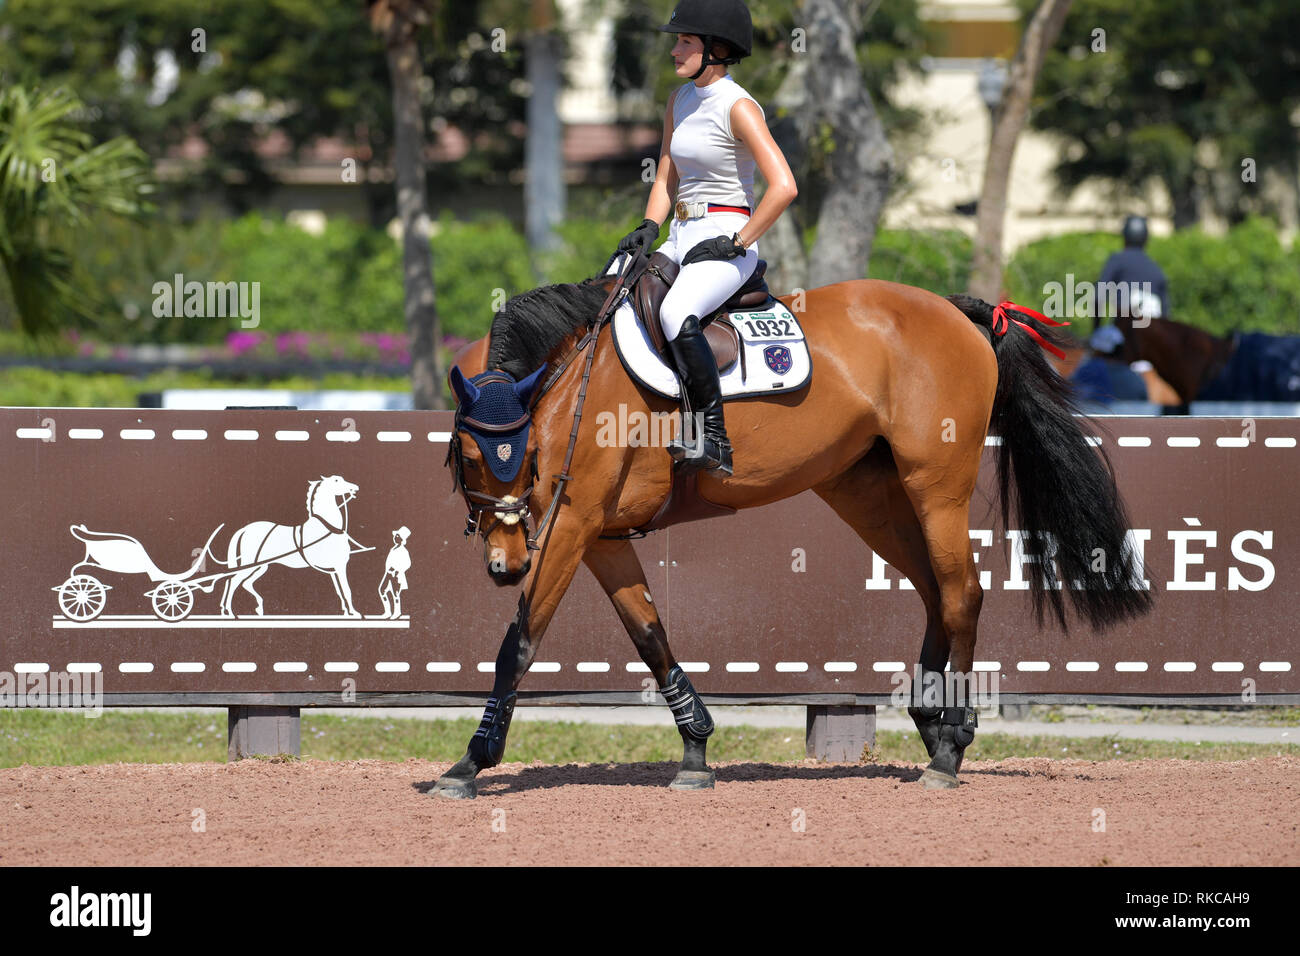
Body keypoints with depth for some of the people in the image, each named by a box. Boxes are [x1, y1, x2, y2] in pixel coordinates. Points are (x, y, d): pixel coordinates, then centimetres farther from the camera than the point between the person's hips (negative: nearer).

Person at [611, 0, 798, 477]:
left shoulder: (738, 108, -14)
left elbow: (784, 186, -22)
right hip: (681, 238, 9)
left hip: (727, 243, -9)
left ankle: (714, 441, -29)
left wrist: (737, 242, -18)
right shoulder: (680, 101, 12)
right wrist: (649, 228, 3)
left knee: (676, 316, -34)